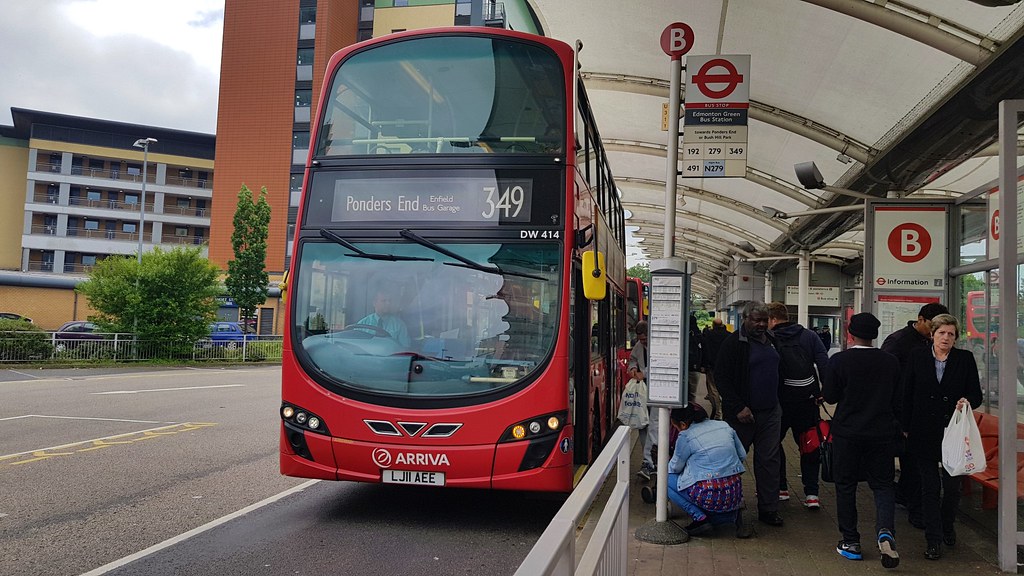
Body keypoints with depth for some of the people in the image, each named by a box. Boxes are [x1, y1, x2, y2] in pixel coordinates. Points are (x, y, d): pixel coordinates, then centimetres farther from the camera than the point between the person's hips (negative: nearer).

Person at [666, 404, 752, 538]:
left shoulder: (686, 436, -6)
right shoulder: (724, 426, 9)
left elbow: (676, 467, 6)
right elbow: (742, 456, 16)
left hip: (709, 496, -6)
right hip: (735, 494, 6)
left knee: (667, 480, 12)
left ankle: (700, 518, 0)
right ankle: (733, 514, 10)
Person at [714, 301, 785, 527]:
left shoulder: (770, 340, 11)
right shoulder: (734, 343, -11)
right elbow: (721, 377, -14)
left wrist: (778, 403, 17)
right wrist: (738, 407, -18)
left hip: (770, 412, 6)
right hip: (744, 413, -6)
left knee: (769, 460, 8)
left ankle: (769, 509, 17)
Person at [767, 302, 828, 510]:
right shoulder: (809, 336, 5)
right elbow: (824, 363, -4)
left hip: (780, 400, -3)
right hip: (807, 398, 3)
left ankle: (781, 487, 17)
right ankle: (811, 493, 8)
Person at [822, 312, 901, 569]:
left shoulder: (838, 360, -11)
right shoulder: (891, 362, -1)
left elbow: (829, 396, -5)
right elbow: (898, 400, 6)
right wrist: (894, 425, 21)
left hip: (847, 432, -2)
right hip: (882, 432, 2)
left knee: (846, 485, 9)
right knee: (883, 484, 11)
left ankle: (850, 542, 14)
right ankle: (885, 531, -12)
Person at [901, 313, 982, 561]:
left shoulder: (965, 359, 1)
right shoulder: (917, 357, 1)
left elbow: (976, 394, 3)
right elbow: (906, 395, 3)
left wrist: (967, 401, -21)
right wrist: (905, 427, 2)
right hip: (924, 432, 0)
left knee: (953, 485, 5)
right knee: (930, 486, 5)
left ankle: (947, 525, 34)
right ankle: (933, 539, 14)